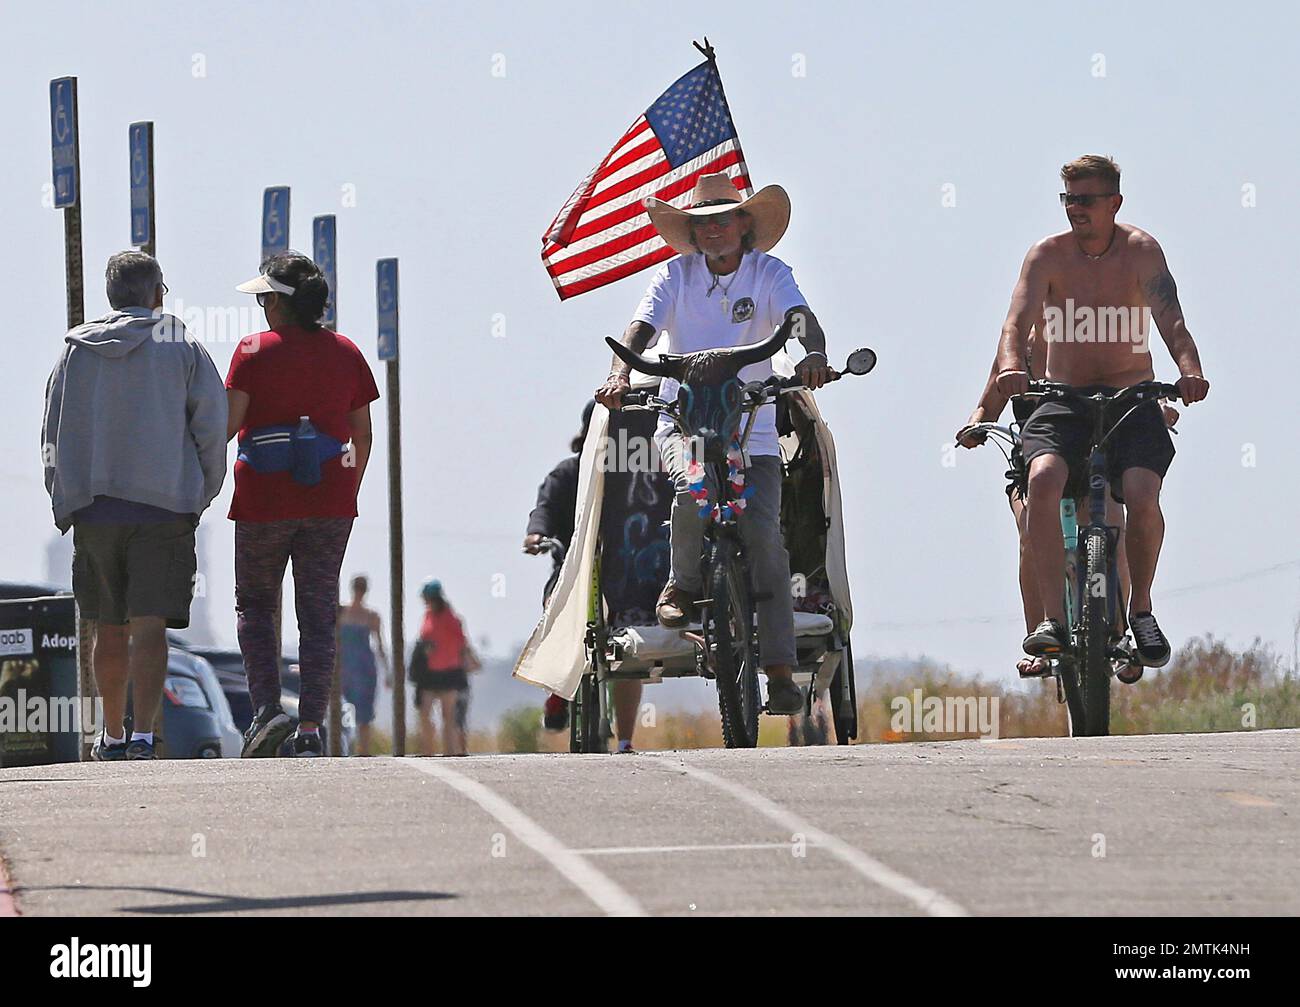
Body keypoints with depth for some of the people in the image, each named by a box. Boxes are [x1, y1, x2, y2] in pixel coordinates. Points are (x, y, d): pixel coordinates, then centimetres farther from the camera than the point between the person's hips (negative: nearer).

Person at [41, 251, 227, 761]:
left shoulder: (76, 350, 7)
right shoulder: (181, 348, 1)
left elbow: (52, 434, 8)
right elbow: (213, 427, -2)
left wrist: (65, 503, 12)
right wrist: (201, 496, 8)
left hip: (92, 508, 2)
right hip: (164, 508, -2)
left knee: (109, 630, 14)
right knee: (149, 627, -6)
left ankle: (112, 736, 24)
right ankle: (142, 735, -19)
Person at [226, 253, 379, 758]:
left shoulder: (255, 351, -5)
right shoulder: (346, 353, 6)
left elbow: (229, 423, -9)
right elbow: (363, 435, 8)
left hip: (265, 499, -3)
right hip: (330, 503, 3)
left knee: (254, 604, 12)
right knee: (318, 612, 5)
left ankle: (267, 707, -5)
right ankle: (311, 727, 0)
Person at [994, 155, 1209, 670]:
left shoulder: (1141, 252, -5)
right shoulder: (1048, 255, -4)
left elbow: (1171, 321, -18)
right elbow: (1017, 322, -17)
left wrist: (1190, 370, -40)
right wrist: (1010, 367, -40)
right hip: (1064, 399, 1)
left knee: (1142, 494, -26)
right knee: (1043, 480, -29)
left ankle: (1141, 609, 1)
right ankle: (1053, 621, -28)